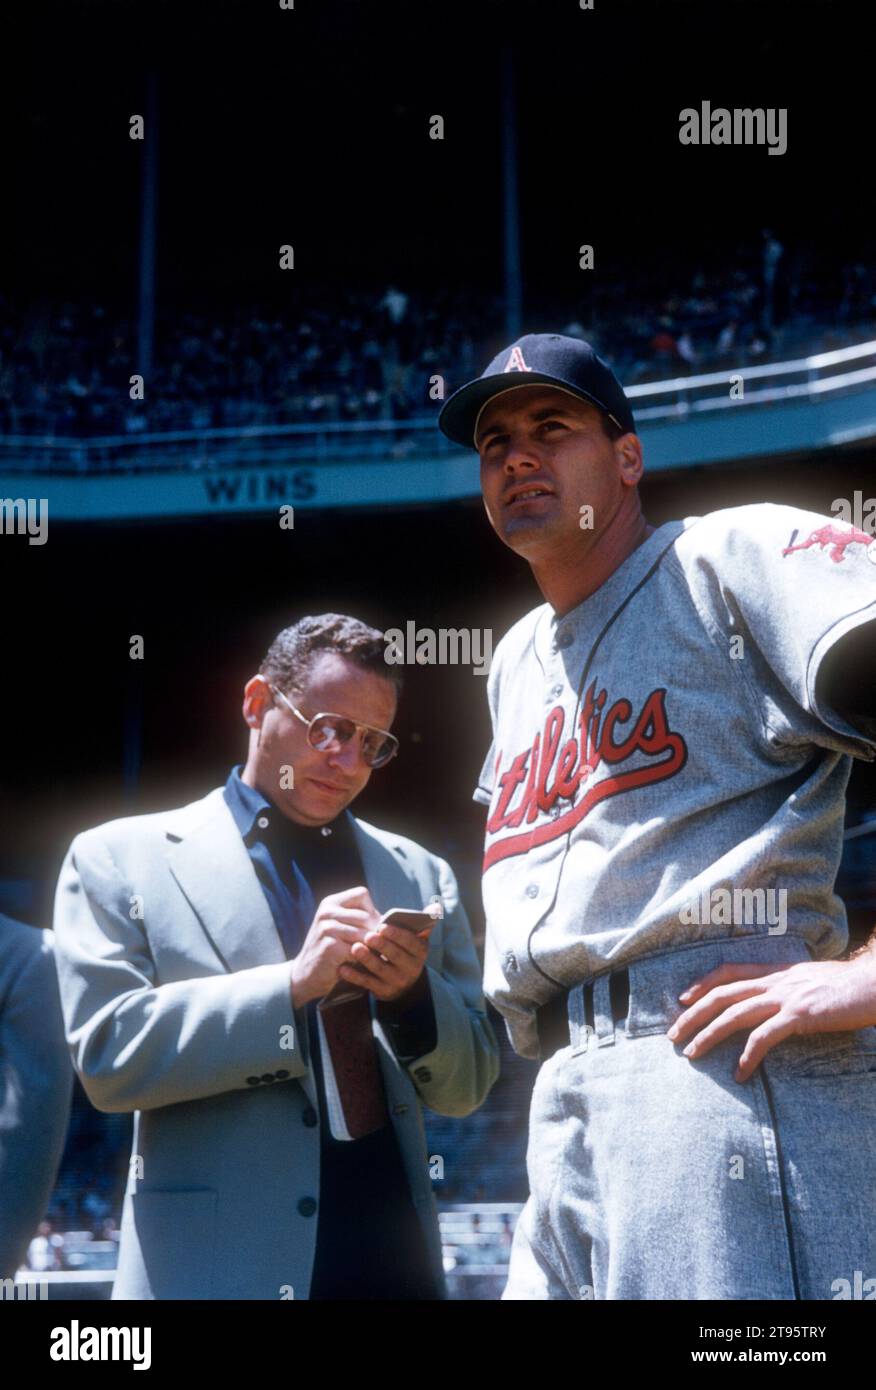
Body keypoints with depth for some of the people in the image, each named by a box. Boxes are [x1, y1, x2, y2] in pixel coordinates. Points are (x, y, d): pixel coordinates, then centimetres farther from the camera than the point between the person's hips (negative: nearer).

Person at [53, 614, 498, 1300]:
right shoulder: (119, 858, 3)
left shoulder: (421, 875, 12)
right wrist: (292, 984, -16)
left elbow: (467, 1087, 13)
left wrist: (412, 994, -7)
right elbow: (107, 1053, -8)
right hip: (217, 1262, -3)